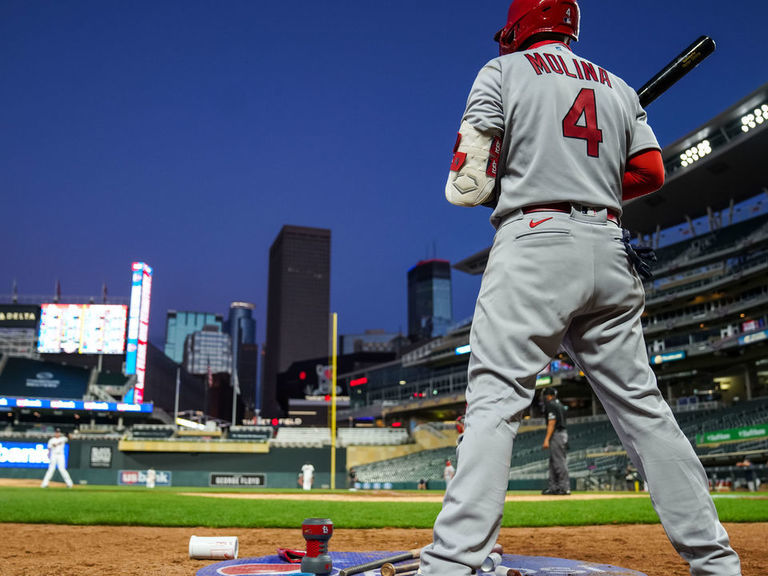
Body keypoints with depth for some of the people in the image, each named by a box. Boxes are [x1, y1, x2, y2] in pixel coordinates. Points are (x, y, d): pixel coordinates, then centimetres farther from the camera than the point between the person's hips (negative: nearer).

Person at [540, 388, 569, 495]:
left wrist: (547, 439, -20)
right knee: (553, 462, 13)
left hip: (556, 434, -10)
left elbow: (552, 422, -17)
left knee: (559, 462, -9)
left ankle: (565, 487, -9)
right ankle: (553, 487, 15)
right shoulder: (560, 404, 20)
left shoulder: (551, 405, -9)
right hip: (564, 433, 10)